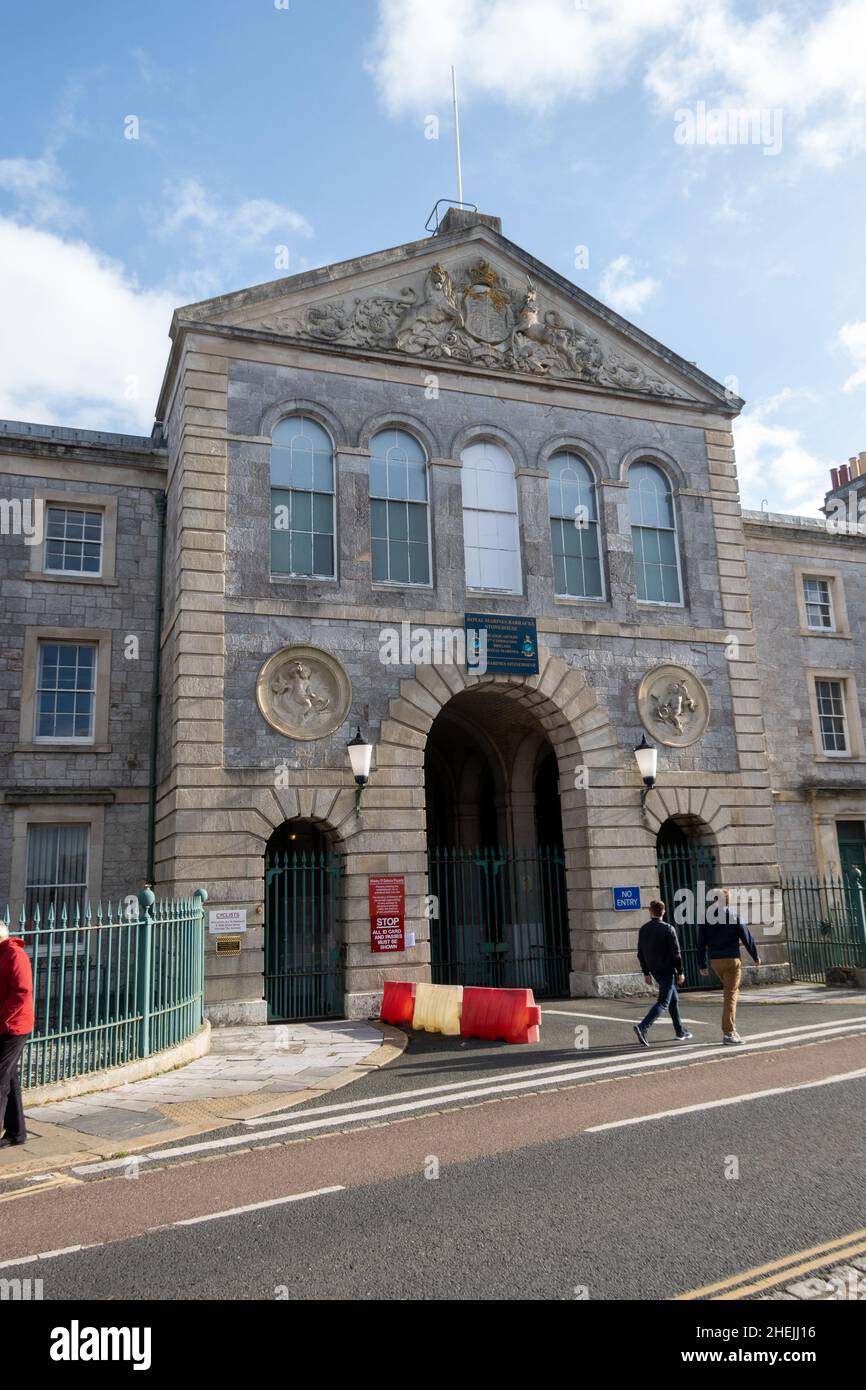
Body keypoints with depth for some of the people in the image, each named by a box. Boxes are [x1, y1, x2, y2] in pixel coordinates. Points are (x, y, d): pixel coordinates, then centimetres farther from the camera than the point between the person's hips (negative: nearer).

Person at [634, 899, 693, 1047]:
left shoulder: (643, 929, 3)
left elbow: (640, 953, 6)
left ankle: (680, 1031, 26)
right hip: (667, 970, -6)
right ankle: (643, 1027, -21)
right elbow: (675, 953, -14)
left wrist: (646, 973, 13)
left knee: (674, 999, 20)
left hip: (654, 971, 6)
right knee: (663, 1002, -6)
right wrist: (680, 972, -5)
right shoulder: (668, 929, -13)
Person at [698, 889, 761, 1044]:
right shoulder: (735, 916, -6)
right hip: (731, 960, -4)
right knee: (730, 996, -2)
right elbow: (747, 938, -4)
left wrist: (702, 965, 6)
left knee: (730, 989, 23)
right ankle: (728, 1033, -5)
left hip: (715, 961, 4)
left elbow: (701, 943, 1)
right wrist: (756, 957, 11)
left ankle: (730, 1027, 21)